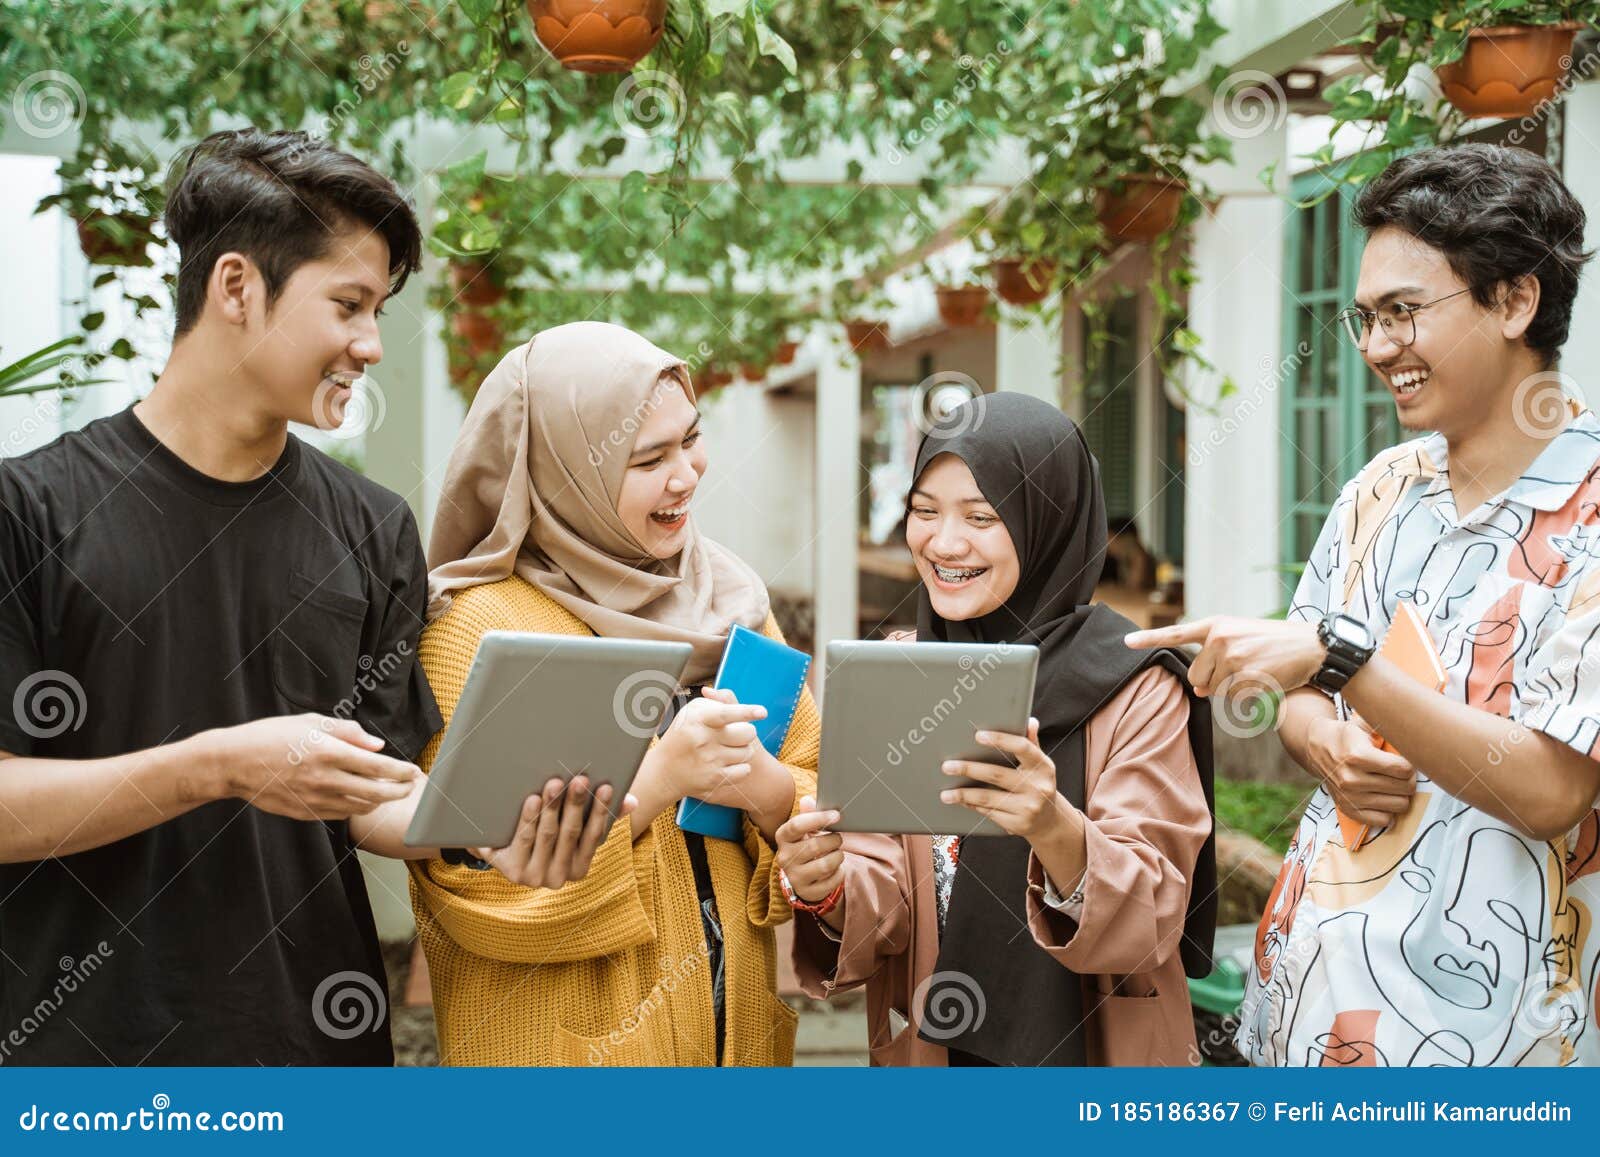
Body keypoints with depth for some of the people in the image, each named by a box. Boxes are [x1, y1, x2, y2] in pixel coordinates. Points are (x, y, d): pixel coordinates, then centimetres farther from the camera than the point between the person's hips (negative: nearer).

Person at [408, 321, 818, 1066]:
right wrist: (655, 780, -25)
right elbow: (474, 883, -18)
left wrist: (764, 788, -16)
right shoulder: (474, 628, -14)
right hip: (562, 1043, -5)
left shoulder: (728, 596, 4)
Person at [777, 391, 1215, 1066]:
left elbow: (1149, 919, -20)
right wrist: (828, 890, -28)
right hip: (926, 1044, 3)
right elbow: (886, 909, -7)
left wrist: (1057, 832, -38)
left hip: (1096, 1047, -3)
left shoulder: (1136, 689, -14)